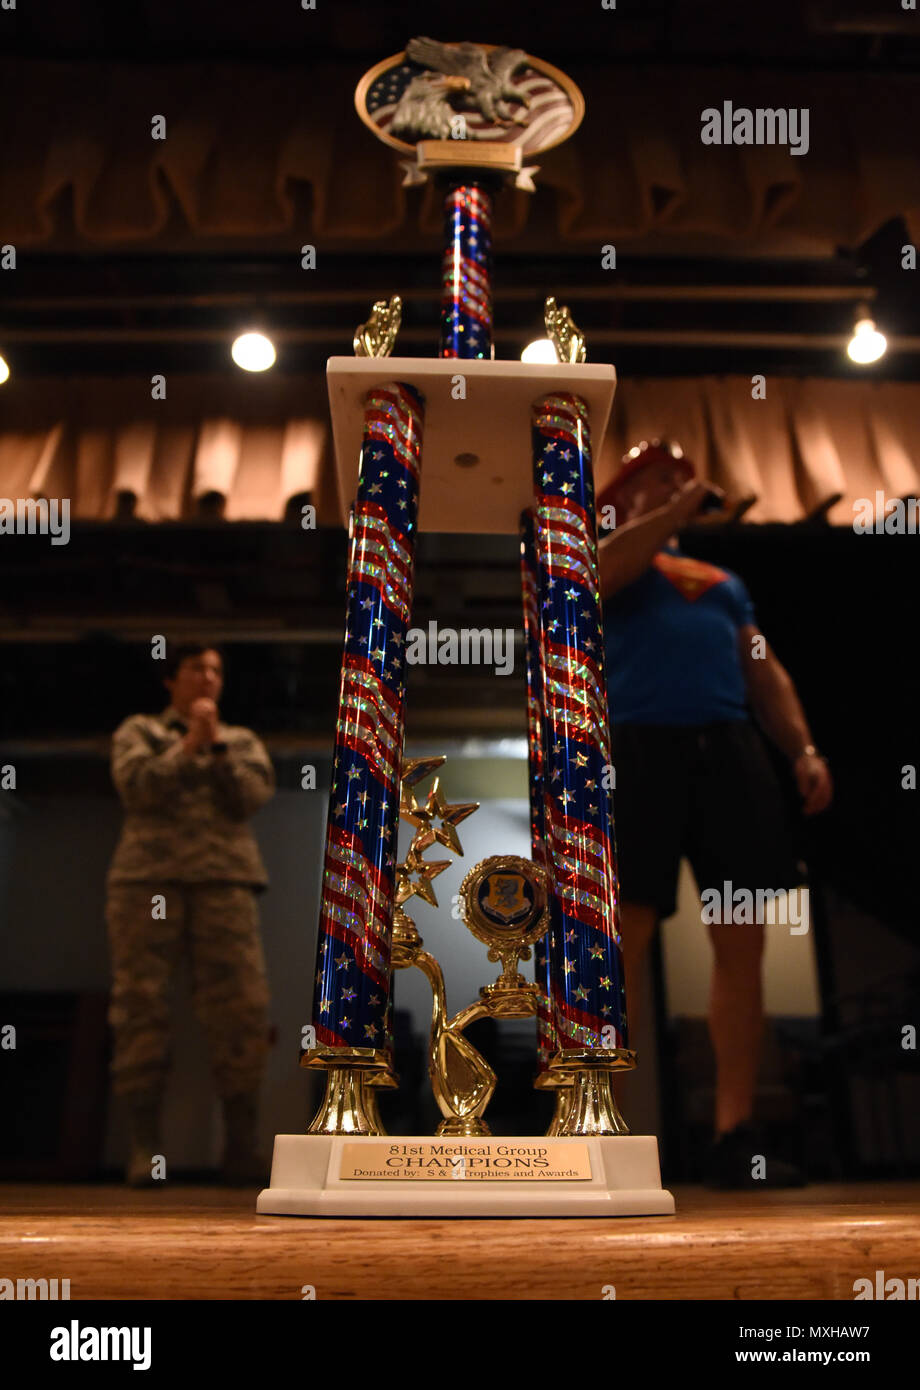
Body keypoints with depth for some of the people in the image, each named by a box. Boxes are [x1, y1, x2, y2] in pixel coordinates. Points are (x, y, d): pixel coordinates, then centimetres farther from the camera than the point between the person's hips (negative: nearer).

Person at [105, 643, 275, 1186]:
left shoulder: (243, 741, 21)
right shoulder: (139, 731, 17)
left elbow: (253, 796, 3)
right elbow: (139, 786, -2)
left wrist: (216, 744, -4)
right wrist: (189, 744, -4)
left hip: (224, 878, 1)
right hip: (148, 875, -1)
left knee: (242, 1008, -8)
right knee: (142, 1005, -6)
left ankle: (242, 1146, -1)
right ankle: (144, 1147, 2)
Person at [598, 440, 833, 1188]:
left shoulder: (724, 581, 30)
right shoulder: (615, 557, 16)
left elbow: (765, 673, 23)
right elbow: (597, 572, -10)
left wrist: (804, 748, 7)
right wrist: (680, 507, 2)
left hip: (730, 752, 5)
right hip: (641, 749, -5)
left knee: (743, 949, 1)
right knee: (622, 947, -8)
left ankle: (735, 1137, 10)